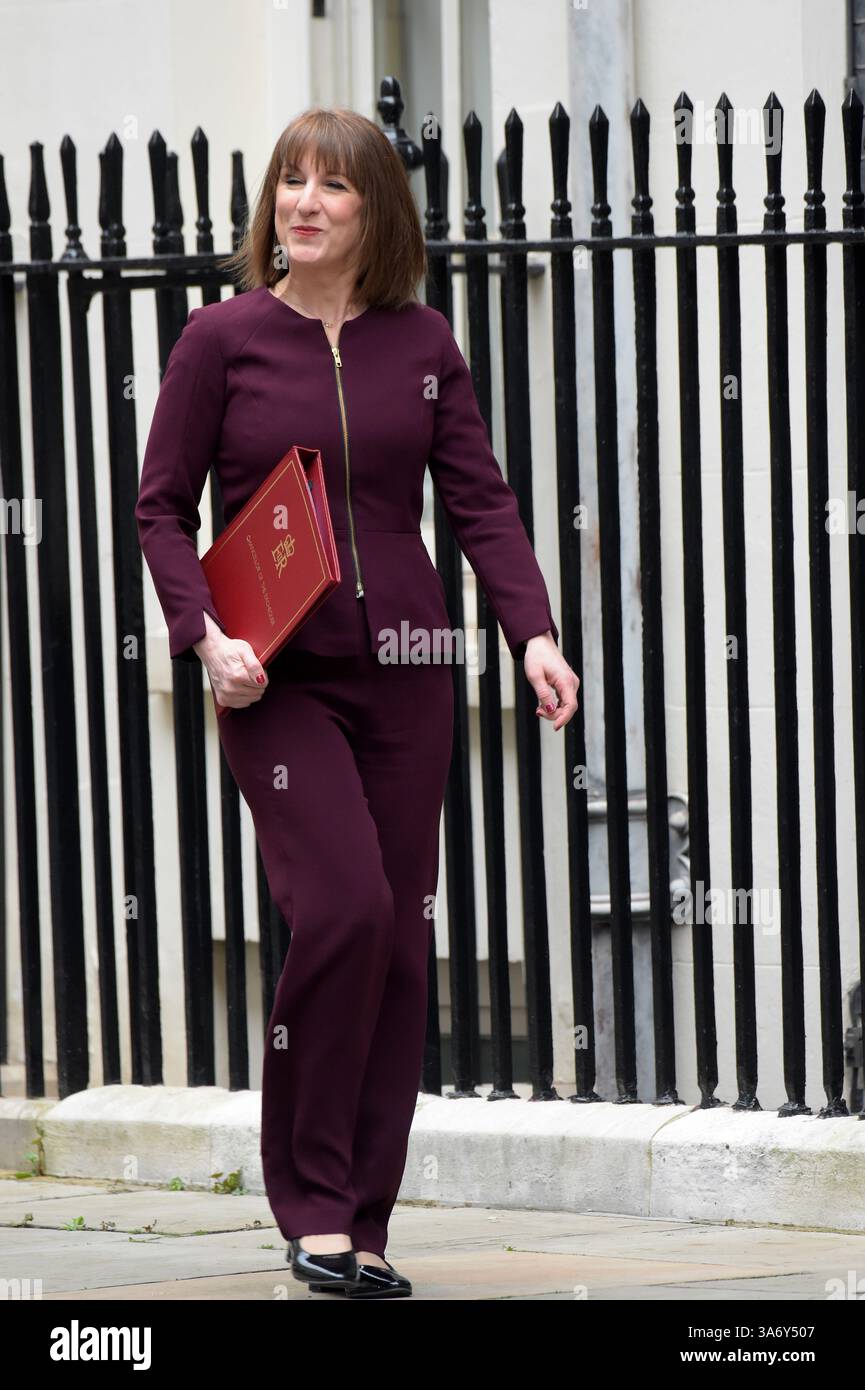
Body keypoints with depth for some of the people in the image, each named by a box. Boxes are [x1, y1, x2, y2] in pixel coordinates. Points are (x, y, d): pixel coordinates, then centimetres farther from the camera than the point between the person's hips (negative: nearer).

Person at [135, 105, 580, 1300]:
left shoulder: (421, 344, 7)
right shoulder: (224, 338, 0)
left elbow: (481, 499, 5)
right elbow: (163, 508, 2)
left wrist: (534, 632, -9)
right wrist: (206, 635, -14)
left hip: (404, 673, 4)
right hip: (278, 678, -3)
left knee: (401, 938, 3)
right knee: (344, 903, -19)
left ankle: (363, 1224, 11)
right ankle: (309, 1198, -5)